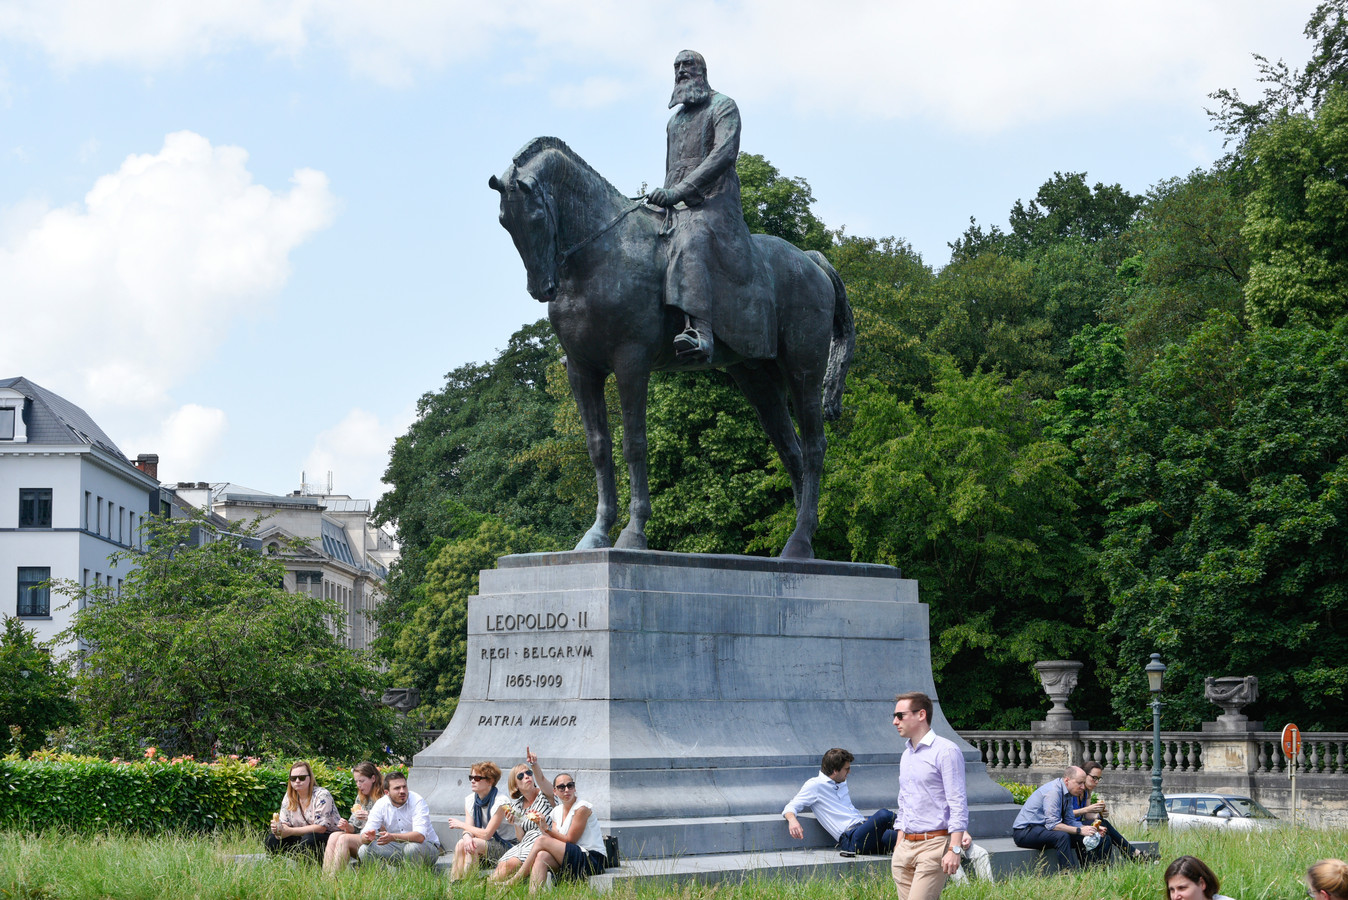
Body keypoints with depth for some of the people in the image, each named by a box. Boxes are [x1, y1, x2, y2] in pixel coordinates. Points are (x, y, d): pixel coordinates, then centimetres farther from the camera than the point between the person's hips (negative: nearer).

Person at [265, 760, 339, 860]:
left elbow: (321, 827, -21)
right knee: (271, 839, -14)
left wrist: (290, 831, -25)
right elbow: (284, 824, 7)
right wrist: (278, 828, -20)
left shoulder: (322, 795, -13)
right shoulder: (289, 797, 6)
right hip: (302, 839, 6)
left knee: (308, 839, -38)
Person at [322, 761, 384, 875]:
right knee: (334, 836, -20)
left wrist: (370, 818, -23)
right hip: (360, 837, 7)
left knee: (344, 839, -29)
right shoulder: (360, 797, 20)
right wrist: (347, 827, -3)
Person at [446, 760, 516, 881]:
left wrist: (461, 824, -7)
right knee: (461, 844, -22)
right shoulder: (470, 800, 6)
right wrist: (467, 836, -29)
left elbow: (487, 834, -18)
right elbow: (469, 829, -3)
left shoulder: (500, 802, -17)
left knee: (475, 844, -30)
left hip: (506, 846, -6)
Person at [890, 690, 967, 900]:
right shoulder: (906, 755, 18)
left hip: (934, 845, -8)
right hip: (906, 846, 8)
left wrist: (954, 849, -19)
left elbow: (958, 804, -13)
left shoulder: (945, 751, -8)